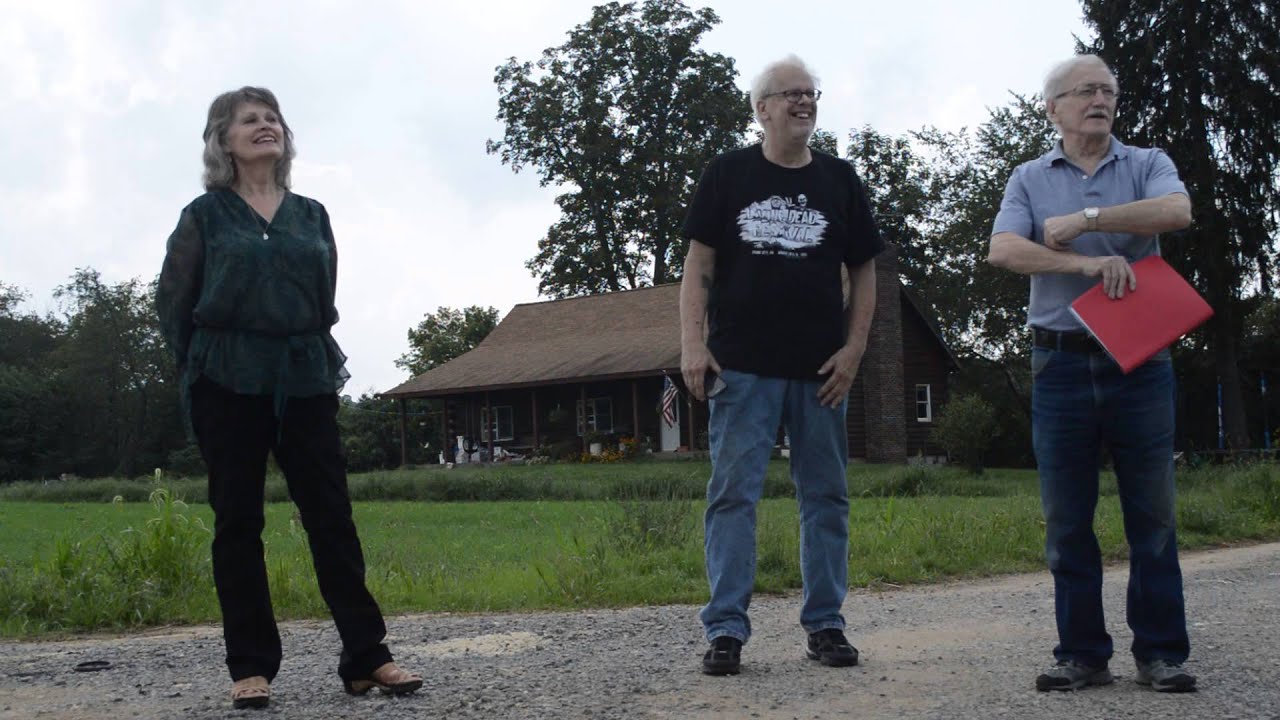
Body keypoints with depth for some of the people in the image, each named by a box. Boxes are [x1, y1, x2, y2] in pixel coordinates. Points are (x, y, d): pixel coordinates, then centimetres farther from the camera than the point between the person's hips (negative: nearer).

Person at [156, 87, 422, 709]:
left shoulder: (312, 215, 12)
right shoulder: (206, 214, 5)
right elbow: (172, 303, 6)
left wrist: (316, 360, 9)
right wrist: (206, 368, 6)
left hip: (305, 380, 2)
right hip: (229, 386, -2)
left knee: (331, 514, -2)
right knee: (238, 520, 1)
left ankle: (365, 658, 1)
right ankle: (251, 668, 7)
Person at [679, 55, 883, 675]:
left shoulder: (839, 180, 11)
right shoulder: (727, 175, 6)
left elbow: (863, 270, 12)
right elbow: (698, 265, 2)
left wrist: (854, 349, 1)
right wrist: (692, 344, -8)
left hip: (820, 369, 3)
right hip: (742, 366, -2)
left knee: (826, 497, 6)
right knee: (732, 494, -4)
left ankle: (825, 624, 15)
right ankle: (726, 630, 0)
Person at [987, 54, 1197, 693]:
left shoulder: (1147, 164, 9)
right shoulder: (1030, 179, 10)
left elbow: (1177, 211, -14)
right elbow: (1003, 251, -7)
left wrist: (1083, 221, -12)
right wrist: (1086, 263, -18)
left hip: (1140, 359, 0)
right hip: (1062, 360, 1)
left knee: (1152, 513, 1)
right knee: (1066, 519, 2)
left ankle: (1161, 653, 8)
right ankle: (1082, 654, 11)